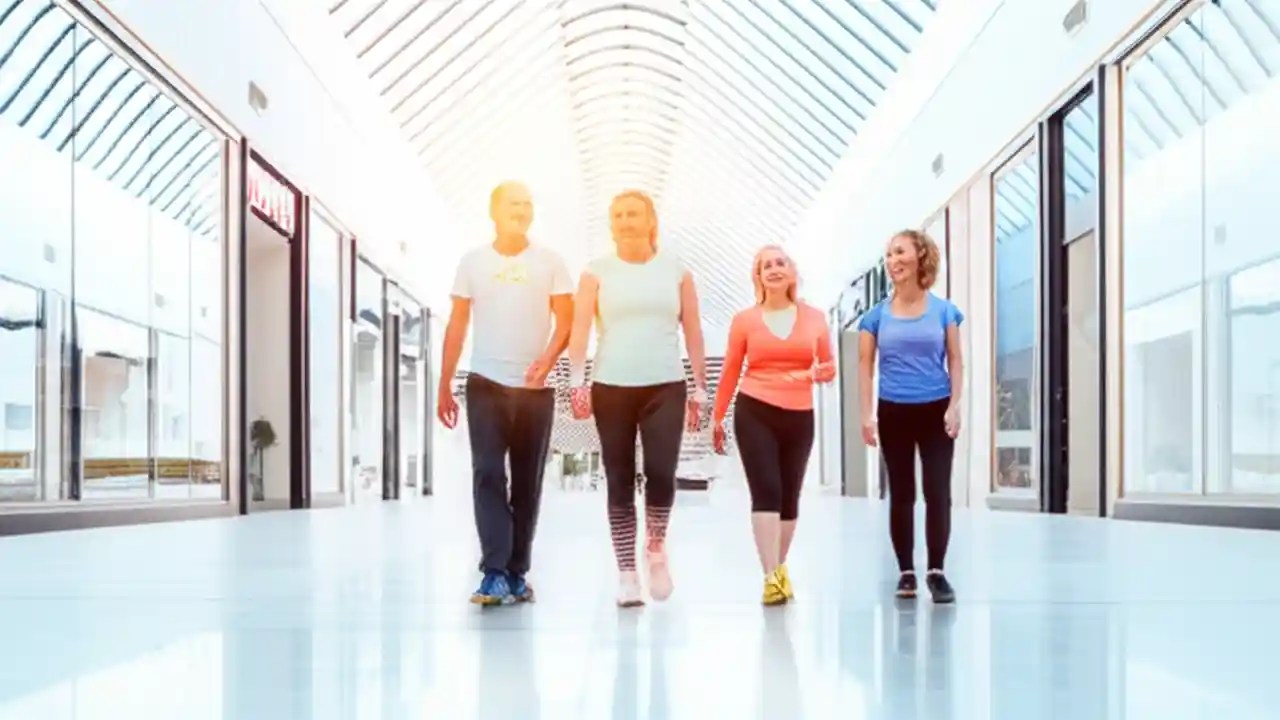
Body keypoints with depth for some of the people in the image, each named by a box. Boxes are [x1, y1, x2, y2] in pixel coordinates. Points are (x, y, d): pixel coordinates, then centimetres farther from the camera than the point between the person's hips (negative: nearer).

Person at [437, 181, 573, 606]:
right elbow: (456, 327, 8)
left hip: (535, 389, 1)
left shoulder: (549, 262, 4)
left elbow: (566, 321, 0)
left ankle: (516, 573, 15)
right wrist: (444, 387, 5)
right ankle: (494, 573, -11)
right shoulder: (473, 262, 6)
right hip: (486, 384, 0)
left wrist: (548, 357, -21)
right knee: (488, 474, -10)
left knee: (527, 482, 5)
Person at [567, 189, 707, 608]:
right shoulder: (597, 272, 6)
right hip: (611, 387, 0)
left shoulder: (676, 271, 9)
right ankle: (627, 573, 10)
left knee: (660, 473, -12)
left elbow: (693, 333, 10)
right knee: (620, 482, 2)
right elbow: (579, 328, -3)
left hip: (666, 387, 0)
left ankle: (656, 548, 16)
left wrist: (700, 388, 6)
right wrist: (576, 381, -14)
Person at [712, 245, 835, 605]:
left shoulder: (814, 318, 6)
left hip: (799, 417, 2)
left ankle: (780, 569, 24)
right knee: (766, 491, -11)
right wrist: (717, 418, 11)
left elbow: (829, 367, 12)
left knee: (789, 497, 8)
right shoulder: (745, 320, 2)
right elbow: (730, 372, 8)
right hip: (754, 413, -2)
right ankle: (771, 577, -11)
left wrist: (821, 372, -12)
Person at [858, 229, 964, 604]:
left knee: (938, 492, -5)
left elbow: (955, 361, 3)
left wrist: (954, 406, -7)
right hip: (894, 412, 1)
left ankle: (936, 571, 3)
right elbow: (865, 366, 3)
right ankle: (906, 571, 15)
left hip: (935, 410, -1)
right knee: (901, 493, 7)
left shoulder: (944, 310, 2)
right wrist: (867, 415, -3)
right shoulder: (877, 315, 2)